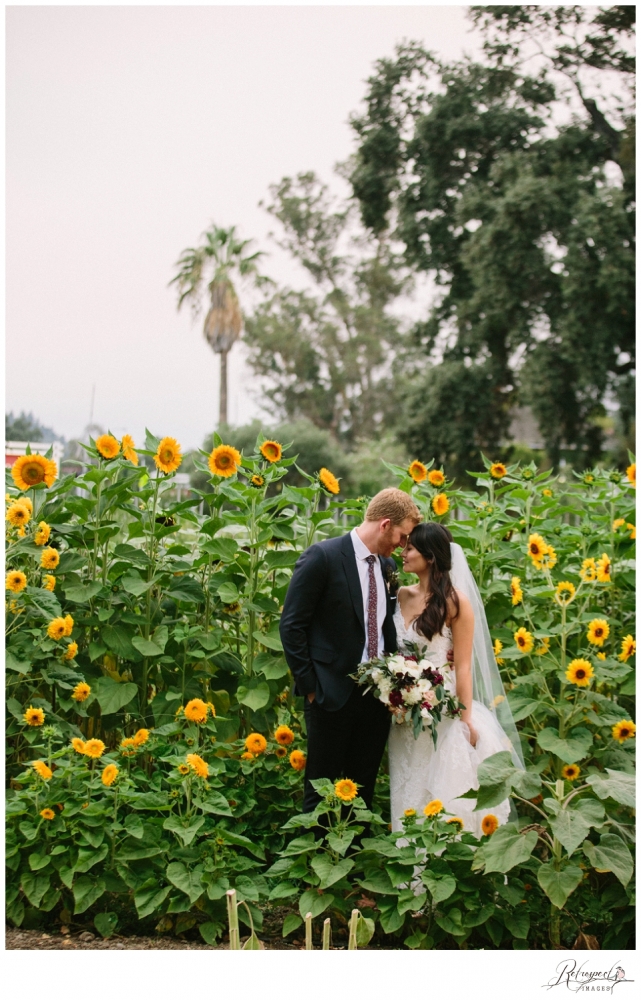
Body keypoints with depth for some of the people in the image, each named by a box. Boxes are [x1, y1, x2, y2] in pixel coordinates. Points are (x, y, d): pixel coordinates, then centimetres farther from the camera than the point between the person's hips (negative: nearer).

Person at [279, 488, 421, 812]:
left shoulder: (387, 565, 9)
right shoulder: (322, 557, -11)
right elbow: (291, 625, -10)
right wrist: (308, 685, -11)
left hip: (377, 694, 6)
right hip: (334, 693, -6)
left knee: (363, 787, 12)